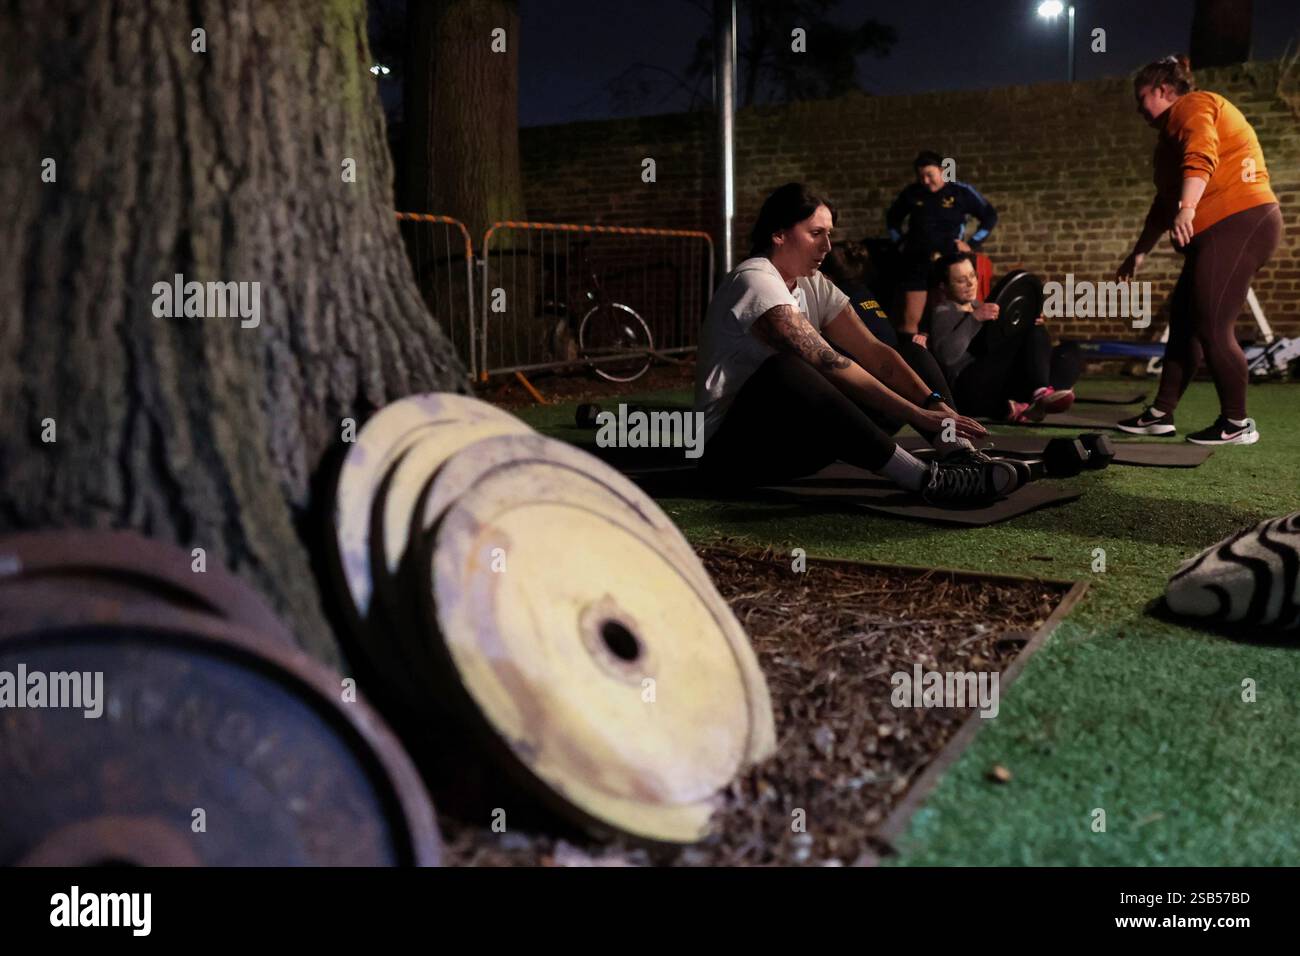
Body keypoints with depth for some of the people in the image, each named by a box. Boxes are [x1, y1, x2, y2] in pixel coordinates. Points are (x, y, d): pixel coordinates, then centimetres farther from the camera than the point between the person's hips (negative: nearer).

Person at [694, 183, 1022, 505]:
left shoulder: (814, 285, 8)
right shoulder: (755, 281, -17)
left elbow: (874, 352, -3)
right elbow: (829, 363, -26)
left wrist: (933, 404, -18)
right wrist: (917, 414, -29)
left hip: (787, 439, 8)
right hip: (729, 446, -8)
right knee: (784, 371, -37)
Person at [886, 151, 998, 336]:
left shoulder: (961, 191, -1)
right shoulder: (911, 193, 3)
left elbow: (990, 216, 7)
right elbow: (892, 217, 22)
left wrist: (971, 244, 0)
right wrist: (900, 241, 11)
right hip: (916, 261, 1)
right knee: (911, 320, -3)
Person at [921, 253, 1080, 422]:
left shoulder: (977, 306, 26)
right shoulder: (942, 312, 3)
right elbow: (946, 356, -16)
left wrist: (1031, 323, 9)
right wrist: (974, 318, -20)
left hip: (1000, 386, 8)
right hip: (971, 388, -8)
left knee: (1069, 358, -9)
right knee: (1033, 333, -19)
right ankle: (1040, 393, -37)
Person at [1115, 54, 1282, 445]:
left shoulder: (1192, 105, -1)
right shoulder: (1173, 130, 29)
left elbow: (1201, 158, -22)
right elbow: (1166, 197, 35)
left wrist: (1187, 209, -37)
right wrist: (1139, 252, 36)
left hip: (1239, 222, -11)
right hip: (1219, 230, 11)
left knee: (1211, 325, -12)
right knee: (1183, 319, 10)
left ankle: (1237, 423, -4)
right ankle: (1161, 413, 14)